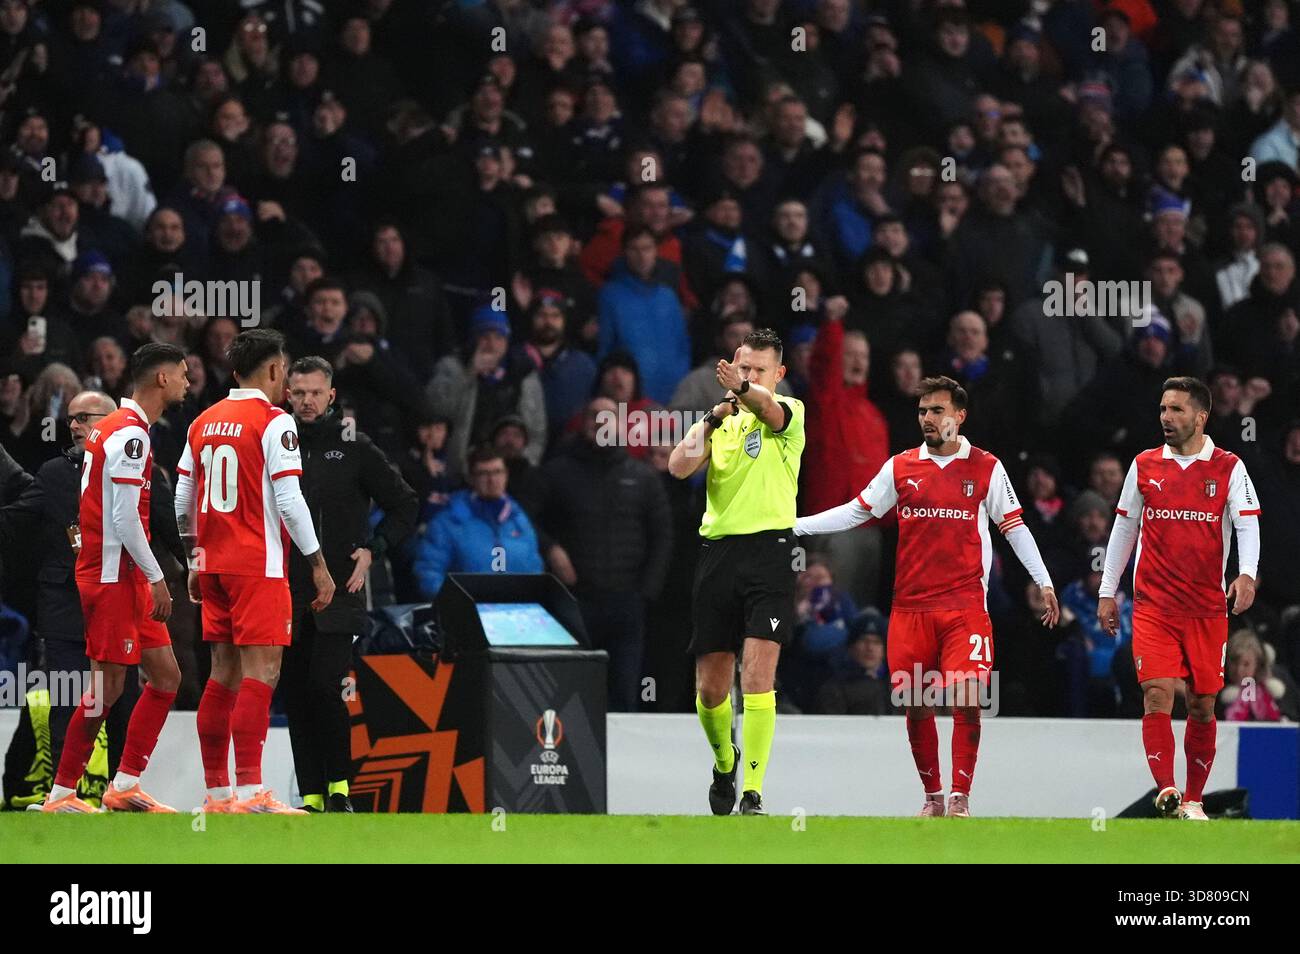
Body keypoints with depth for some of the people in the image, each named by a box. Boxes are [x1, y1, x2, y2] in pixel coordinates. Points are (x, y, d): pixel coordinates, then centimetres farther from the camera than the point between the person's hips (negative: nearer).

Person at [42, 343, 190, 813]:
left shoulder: (112, 428, 16)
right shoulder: (130, 435, -16)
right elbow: (123, 519, -21)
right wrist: (156, 578, -16)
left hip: (129, 579, 10)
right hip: (113, 578, -10)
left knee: (166, 676, 9)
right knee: (108, 687, -6)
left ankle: (125, 785, 12)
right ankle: (61, 794, 2)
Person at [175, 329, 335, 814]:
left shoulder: (203, 423, 12)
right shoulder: (274, 423, -9)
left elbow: (183, 502, 16)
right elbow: (288, 500, -14)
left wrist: (195, 561, 26)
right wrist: (318, 564, -9)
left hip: (214, 563, 7)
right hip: (259, 565, -7)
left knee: (224, 674, 11)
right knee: (261, 672, -9)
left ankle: (216, 791, 12)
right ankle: (250, 792, -16)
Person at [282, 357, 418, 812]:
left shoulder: (354, 449, 1)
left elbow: (405, 506, 7)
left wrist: (372, 549, -4)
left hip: (339, 592, -4)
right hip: (288, 595, 4)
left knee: (325, 686, -16)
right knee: (296, 694, 2)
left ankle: (338, 783, -1)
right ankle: (311, 795, 8)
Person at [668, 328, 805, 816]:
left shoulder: (790, 410, 4)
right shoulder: (717, 422, 17)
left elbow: (769, 408, -21)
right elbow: (679, 467, 0)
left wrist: (744, 391, -43)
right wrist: (711, 422, -14)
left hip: (769, 550, -4)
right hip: (717, 551, 4)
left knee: (758, 673, -16)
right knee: (711, 685, 6)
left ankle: (753, 792, -17)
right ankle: (724, 762, 34)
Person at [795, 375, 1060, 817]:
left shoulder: (986, 469, 3)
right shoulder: (900, 467, 9)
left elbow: (1014, 527, 6)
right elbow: (856, 512, 12)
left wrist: (1044, 583, -1)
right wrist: (792, 526, 5)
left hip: (965, 605, -3)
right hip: (911, 607, 3)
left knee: (966, 700, -13)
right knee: (916, 705, 2)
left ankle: (960, 798, -7)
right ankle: (932, 796, 15)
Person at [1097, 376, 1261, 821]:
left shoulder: (1228, 468, 1)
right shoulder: (1144, 466, 7)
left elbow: (1248, 523, -9)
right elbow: (1123, 528, 14)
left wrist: (1247, 574, -27)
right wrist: (1107, 591, 12)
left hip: (1207, 608, 0)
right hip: (1153, 605, 0)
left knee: (1202, 705, 5)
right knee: (1157, 693, -15)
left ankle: (1193, 800, 17)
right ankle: (1166, 792, -22)